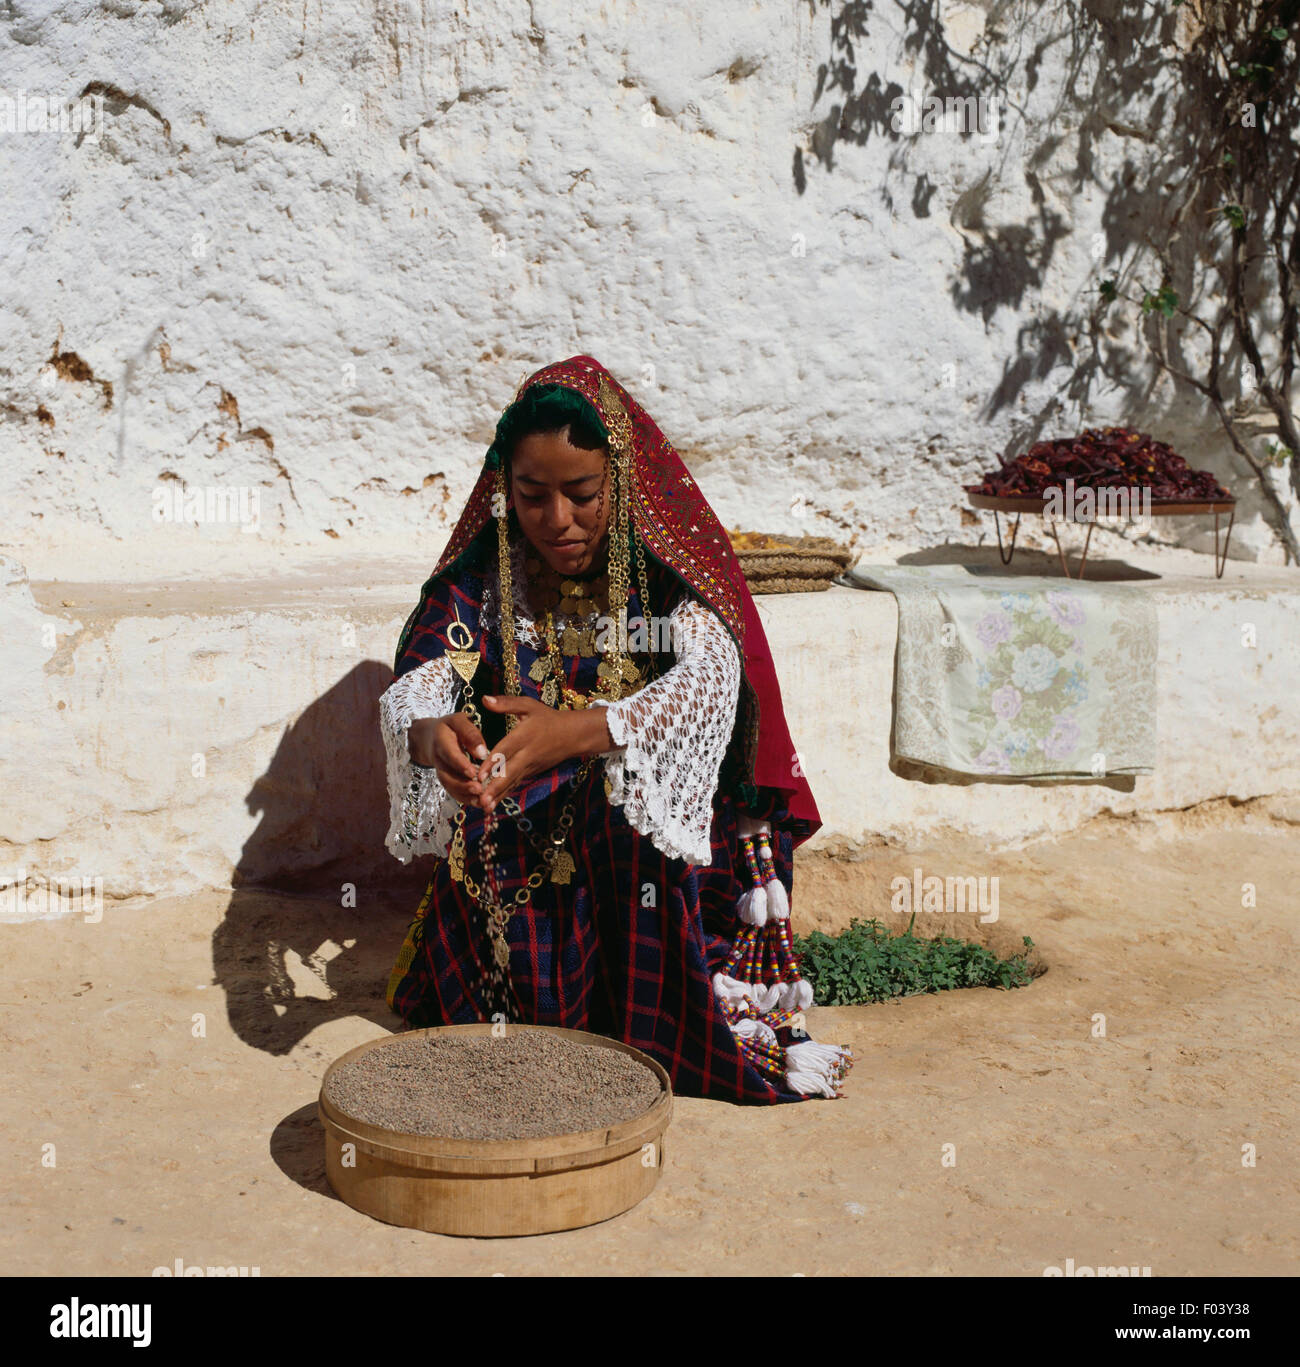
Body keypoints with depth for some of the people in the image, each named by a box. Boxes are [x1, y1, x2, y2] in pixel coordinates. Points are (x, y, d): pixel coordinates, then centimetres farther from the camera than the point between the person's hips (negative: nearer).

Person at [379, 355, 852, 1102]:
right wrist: (435, 736, -40)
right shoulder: (484, 572, -2)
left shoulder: (672, 561, -8)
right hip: (522, 835, 2)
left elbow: (709, 678, -25)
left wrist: (580, 732, -43)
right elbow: (413, 688, -13)